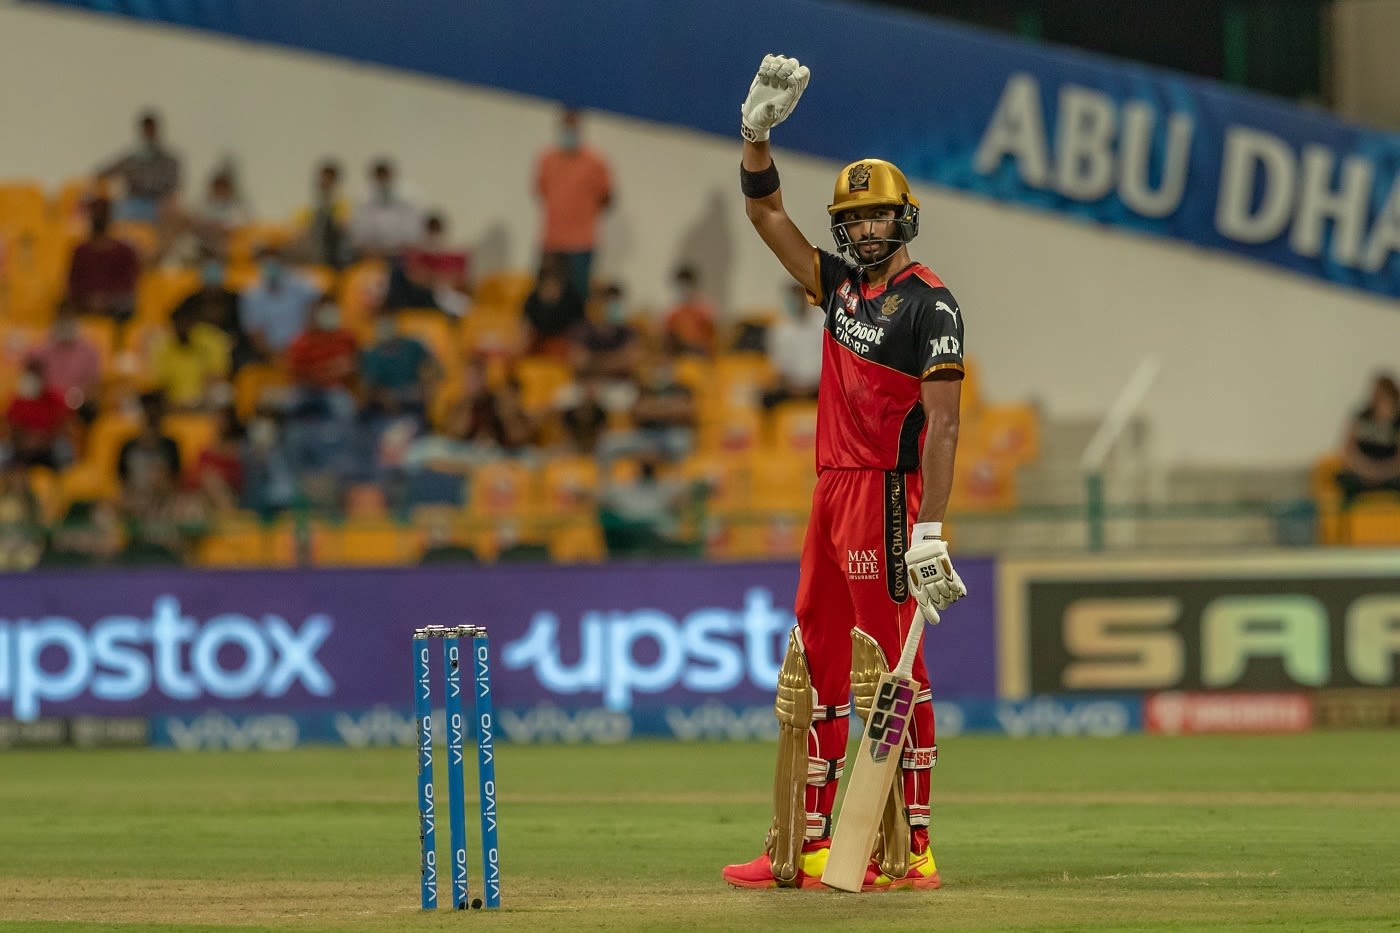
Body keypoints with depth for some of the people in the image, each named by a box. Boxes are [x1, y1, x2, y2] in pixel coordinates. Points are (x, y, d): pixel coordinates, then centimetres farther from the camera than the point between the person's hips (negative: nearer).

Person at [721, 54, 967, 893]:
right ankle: (809, 848, 13)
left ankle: (910, 851, -11)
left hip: (888, 498, -9)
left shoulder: (928, 303, -9)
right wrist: (759, 131, 4)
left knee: (889, 668, -11)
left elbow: (942, 423, -15)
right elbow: (767, 215, 19)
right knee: (814, 668, 9)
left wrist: (930, 529, -22)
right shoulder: (842, 286, 15)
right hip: (832, 492, 9)